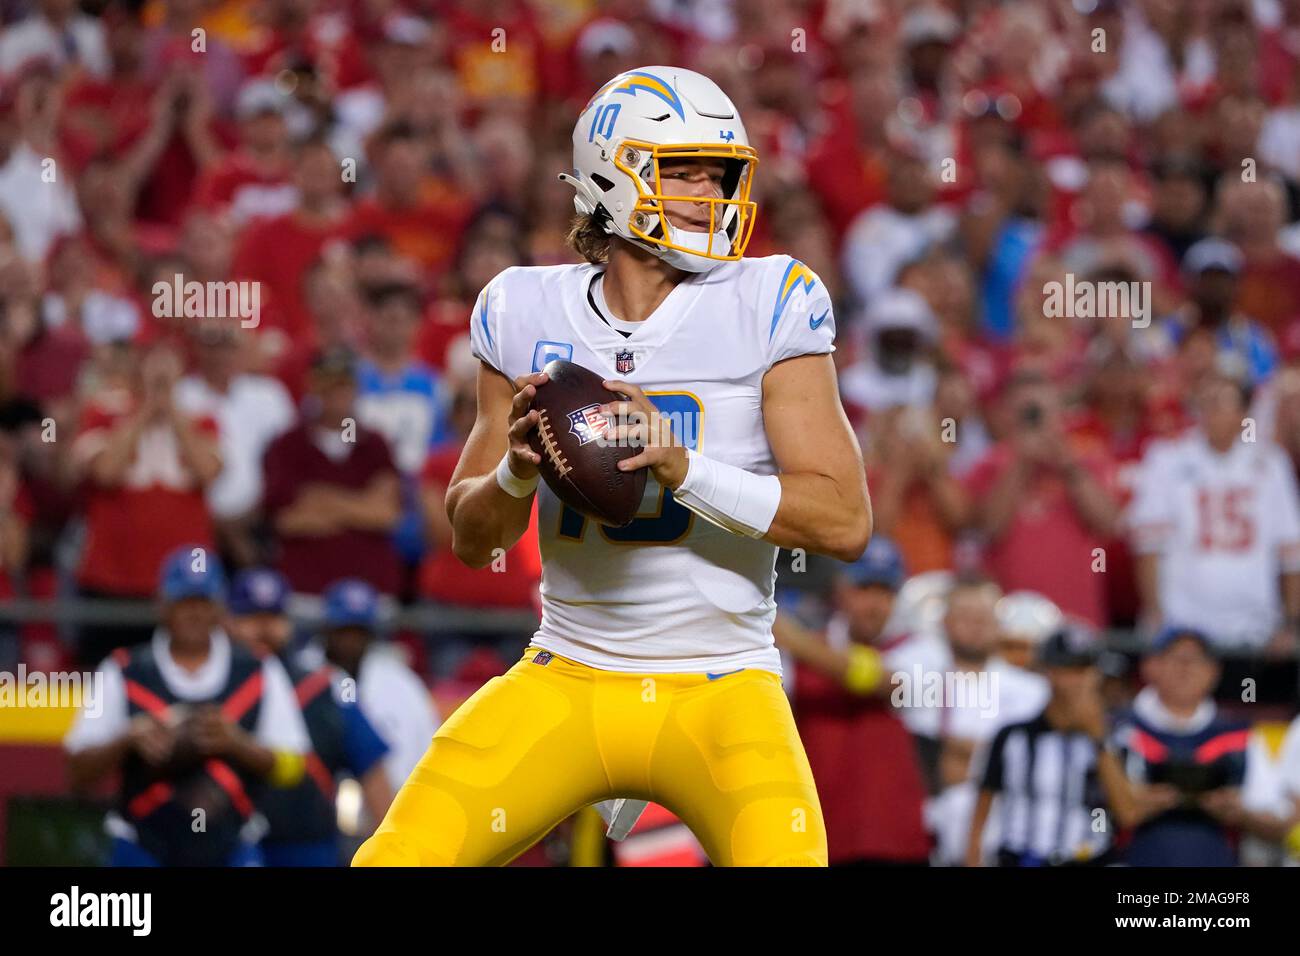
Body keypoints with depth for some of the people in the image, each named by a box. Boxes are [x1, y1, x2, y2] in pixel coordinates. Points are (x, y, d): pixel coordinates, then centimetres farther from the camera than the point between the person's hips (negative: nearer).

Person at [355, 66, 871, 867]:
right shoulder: (530, 314, 4)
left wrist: (684, 467, -22)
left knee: (782, 855, -30)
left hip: (720, 689, -3)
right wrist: (518, 470, -12)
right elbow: (471, 540, 11)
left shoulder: (767, 310, -5)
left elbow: (846, 521, -11)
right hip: (567, 680, 3)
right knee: (398, 857, -11)